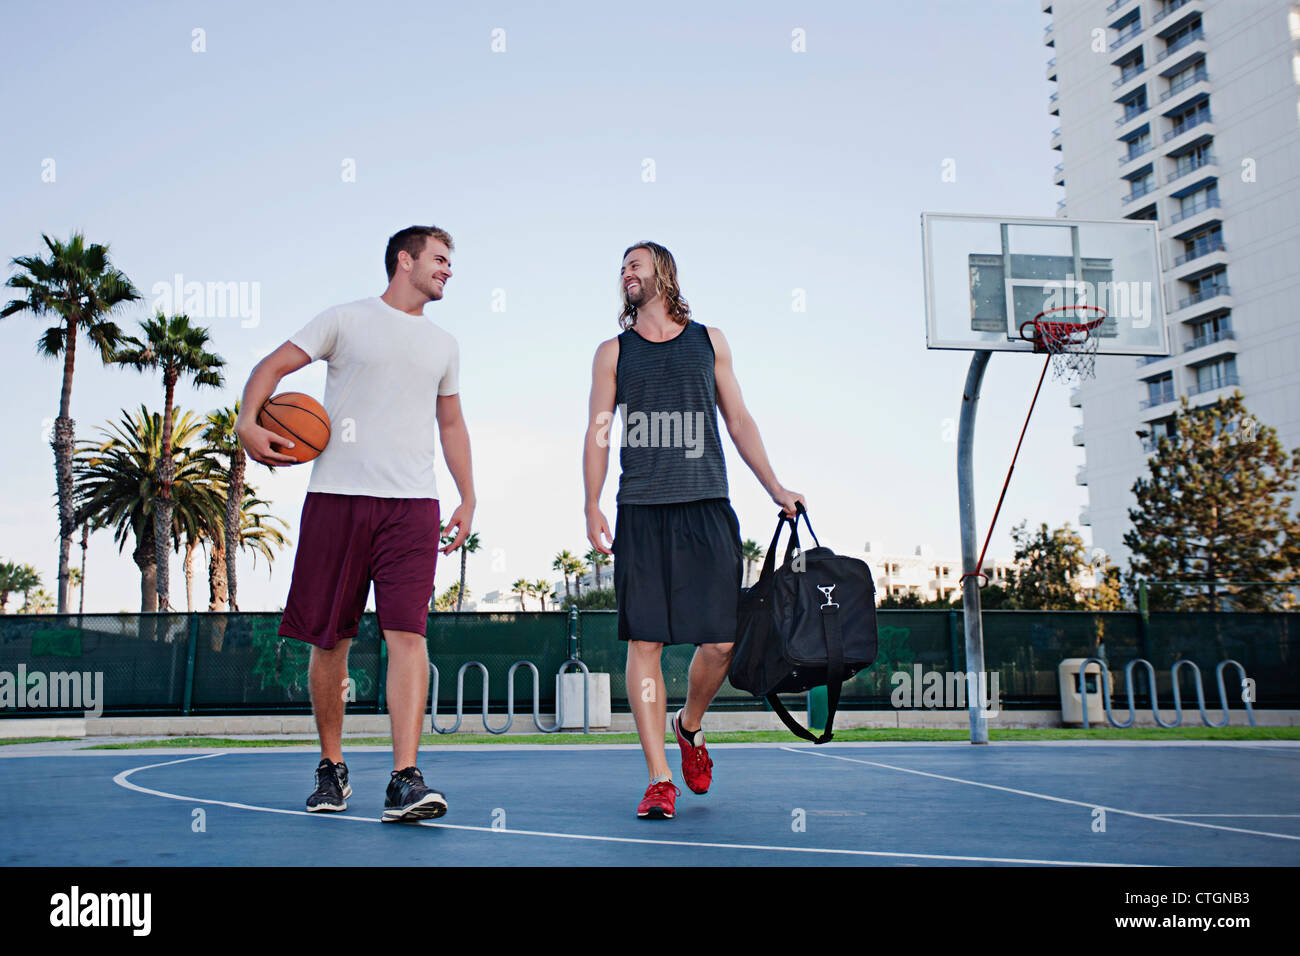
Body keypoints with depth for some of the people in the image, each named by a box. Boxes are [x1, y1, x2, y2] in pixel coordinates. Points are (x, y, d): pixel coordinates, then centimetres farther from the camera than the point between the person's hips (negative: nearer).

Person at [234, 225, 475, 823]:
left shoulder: (443, 346, 20)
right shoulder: (346, 320, 8)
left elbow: (451, 423, 26)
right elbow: (273, 365, 6)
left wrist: (468, 498, 18)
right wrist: (247, 421, -12)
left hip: (412, 504, 2)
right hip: (337, 496, -2)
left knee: (407, 634, -13)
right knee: (329, 640, 3)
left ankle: (405, 780, -15)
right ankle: (331, 768, 21)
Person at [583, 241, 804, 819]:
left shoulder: (708, 341, 14)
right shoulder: (614, 352, 12)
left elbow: (738, 420, 16)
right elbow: (597, 433, 8)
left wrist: (775, 489, 11)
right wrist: (592, 508, -3)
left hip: (707, 509, 1)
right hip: (641, 513, 0)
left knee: (720, 640, -3)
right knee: (644, 642, -5)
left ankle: (690, 726, 27)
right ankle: (659, 779, 2)